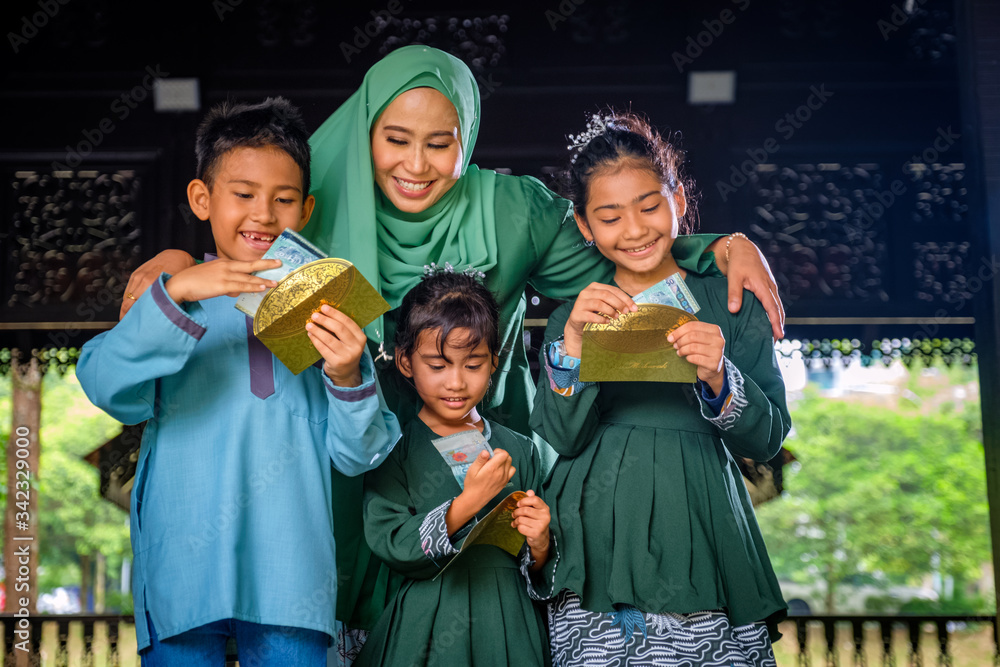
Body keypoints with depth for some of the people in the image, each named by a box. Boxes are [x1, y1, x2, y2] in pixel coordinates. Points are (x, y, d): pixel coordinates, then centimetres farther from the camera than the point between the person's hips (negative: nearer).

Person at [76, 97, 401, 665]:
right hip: (183, 570, 0)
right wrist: (175, 295, -24)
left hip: (289, 574, 1)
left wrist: (348, 379, -16)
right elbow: (108, 387, -12)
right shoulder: (176, 299, 6)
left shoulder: (323, 312, 7)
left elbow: (357, 455, 3)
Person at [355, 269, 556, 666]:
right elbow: (390, 547, -15)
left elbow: (539, 574, 10)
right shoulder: (394, 449, -3)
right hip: (423, 629, -2)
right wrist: (468, 503, -23)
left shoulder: (518, 450, 6)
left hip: (505, 626, 3)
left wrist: (539, 544, -12)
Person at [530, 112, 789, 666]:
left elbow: (768, 439, 1)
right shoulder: (574, 312, 10)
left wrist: (718, 379, -17)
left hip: (695, 535, -1)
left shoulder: (730, 302, 5)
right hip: (595, 551, 1)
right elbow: (555, 441, -1)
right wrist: (572, 345, -13)